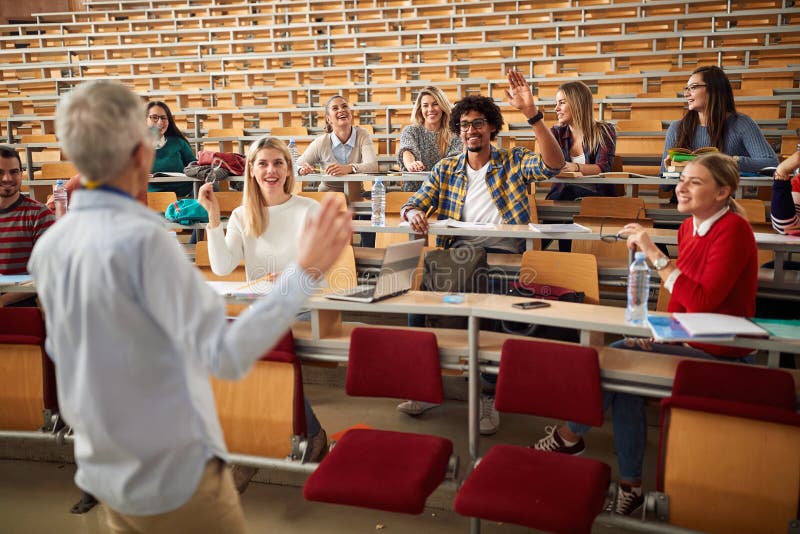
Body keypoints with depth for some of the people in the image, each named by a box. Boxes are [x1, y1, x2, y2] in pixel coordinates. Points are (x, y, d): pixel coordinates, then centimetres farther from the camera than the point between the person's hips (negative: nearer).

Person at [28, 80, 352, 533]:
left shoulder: (48, 246, -3)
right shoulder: (141, 239, -26)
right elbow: (227, 355, -31)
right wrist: (306, 271, -30)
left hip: (104, 470, 7)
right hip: (173, 473, -7)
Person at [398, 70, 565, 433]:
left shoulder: (513, 162, 10)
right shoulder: (446, 169, 20)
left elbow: (554, 164, -8)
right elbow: (412, 204, 15)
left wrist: (532, 113, -18)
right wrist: (412, 214, -13)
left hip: (503, 253, -3)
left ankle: (489, 392, -14)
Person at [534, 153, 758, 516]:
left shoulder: (733, 231, -17)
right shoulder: (689, 227, 8)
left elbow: (701, 301, -27)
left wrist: (655, 254, -25)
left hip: (721, 356, -8)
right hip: (689, 343, 8)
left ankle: (570, 436, 5)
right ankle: (630, 484, -1)